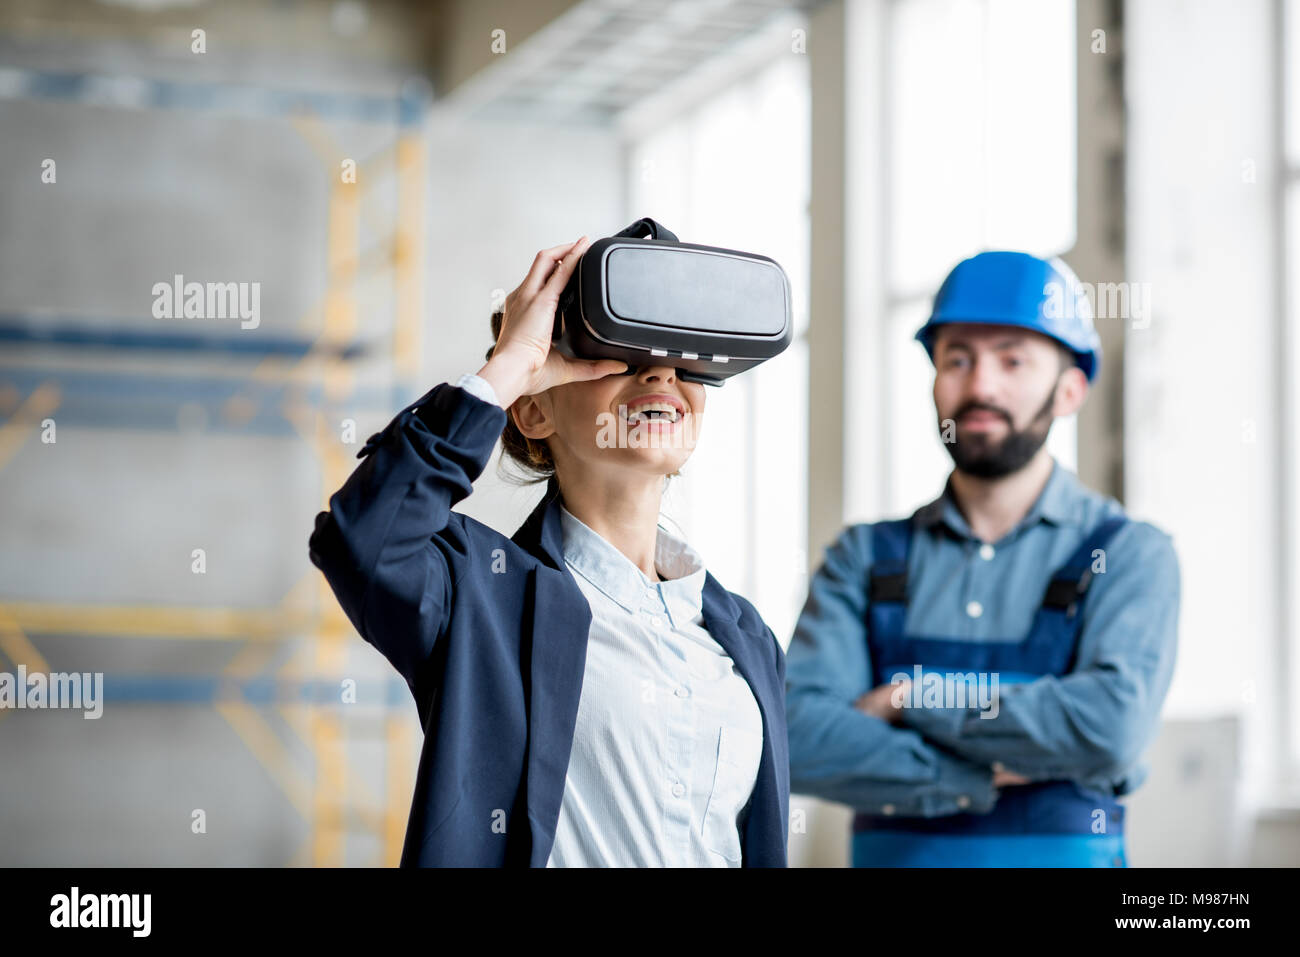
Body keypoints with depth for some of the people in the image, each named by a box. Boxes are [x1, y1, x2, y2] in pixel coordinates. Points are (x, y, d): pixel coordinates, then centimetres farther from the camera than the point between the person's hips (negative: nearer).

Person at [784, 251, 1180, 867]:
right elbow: (796, 736, -8)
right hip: (892, 854, 2)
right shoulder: (863, 558, 5)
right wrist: (984, 776, -15)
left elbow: (1112, 725, -19)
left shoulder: (1131, 555, -2)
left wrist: (912, 700, -12)